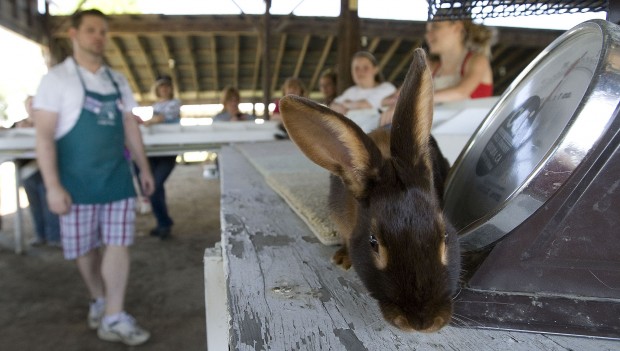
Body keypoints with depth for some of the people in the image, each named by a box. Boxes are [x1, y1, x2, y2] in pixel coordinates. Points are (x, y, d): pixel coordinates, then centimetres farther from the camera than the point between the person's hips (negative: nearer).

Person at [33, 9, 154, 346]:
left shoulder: (117, 80, 9)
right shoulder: (57, 78, -5)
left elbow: (130, 127, 15)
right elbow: (44, 136, -10)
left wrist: (144, 167, 13)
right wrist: (53, 186, -17)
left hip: (117, 178, 3)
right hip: (77, 182, -3)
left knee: (118, 244, 0)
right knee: (86, 248, 10)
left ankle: (114, 318, 8)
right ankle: (99, 299, 35)